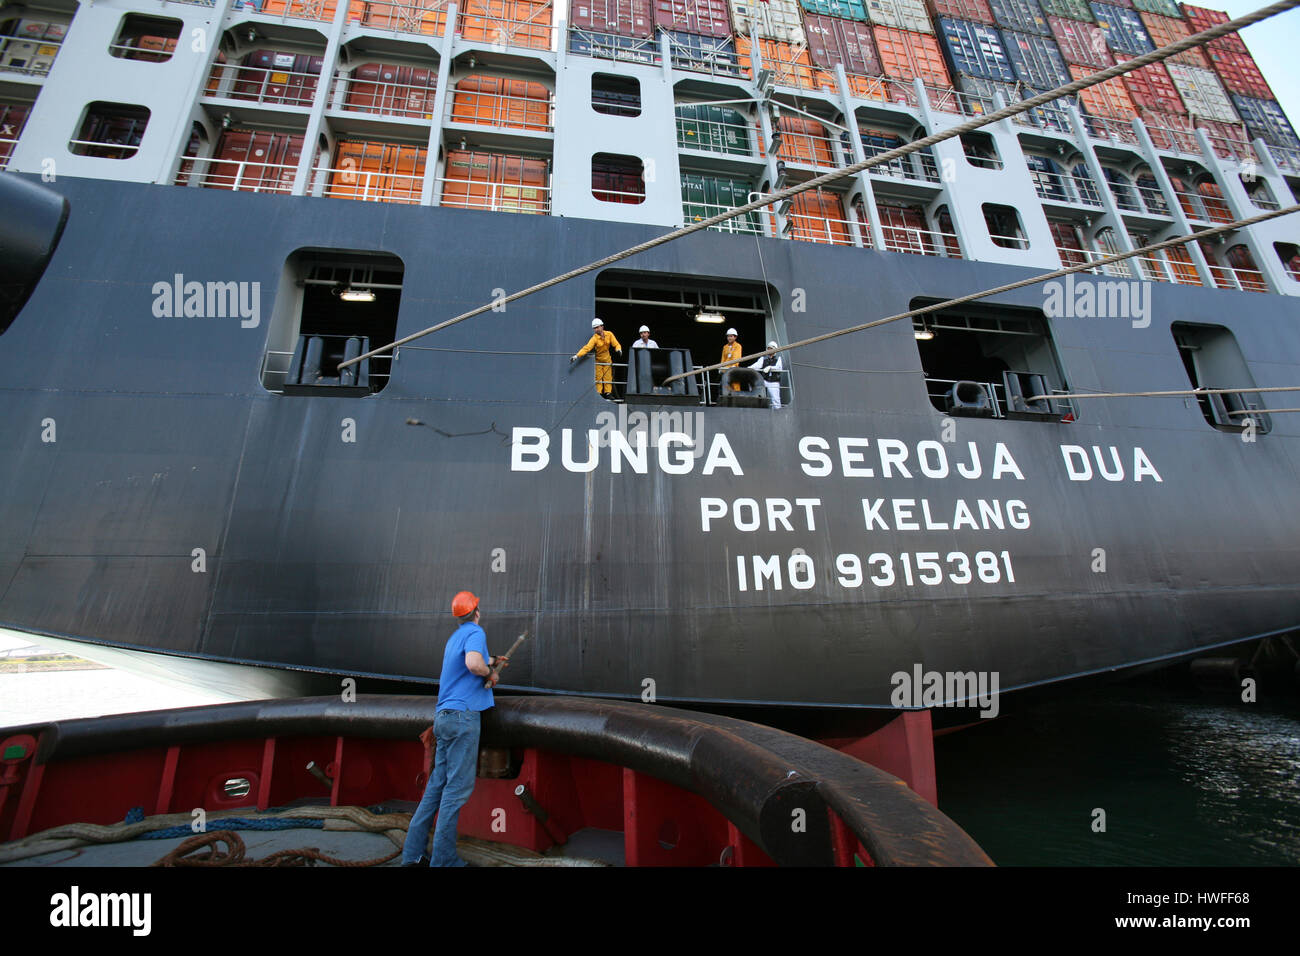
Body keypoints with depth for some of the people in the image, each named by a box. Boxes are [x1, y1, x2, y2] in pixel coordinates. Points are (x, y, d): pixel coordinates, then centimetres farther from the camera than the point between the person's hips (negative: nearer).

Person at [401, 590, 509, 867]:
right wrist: (490, 673, -10)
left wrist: (489, 661, 39)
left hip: (444, 717, 9)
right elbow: (473, 663, -28)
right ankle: (444, 859, 0)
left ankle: (413, 853, 17)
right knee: (458, 787, -4)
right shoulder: (475, 632, -9)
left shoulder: (455, 637, 19)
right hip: (462, 713, -9)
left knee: (438, 784, 13)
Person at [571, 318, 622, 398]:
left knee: (608, 377, 2)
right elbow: (586, 348, -30)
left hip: (607, 359, 3)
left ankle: (608, 393, 9)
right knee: (598, 378, -4)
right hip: (598, 360, -3)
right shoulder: (595, 338, -21)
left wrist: (619, 349, -28)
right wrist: (576, 356, -41)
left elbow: (616, 344, -5)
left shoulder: (609, 334, -10)